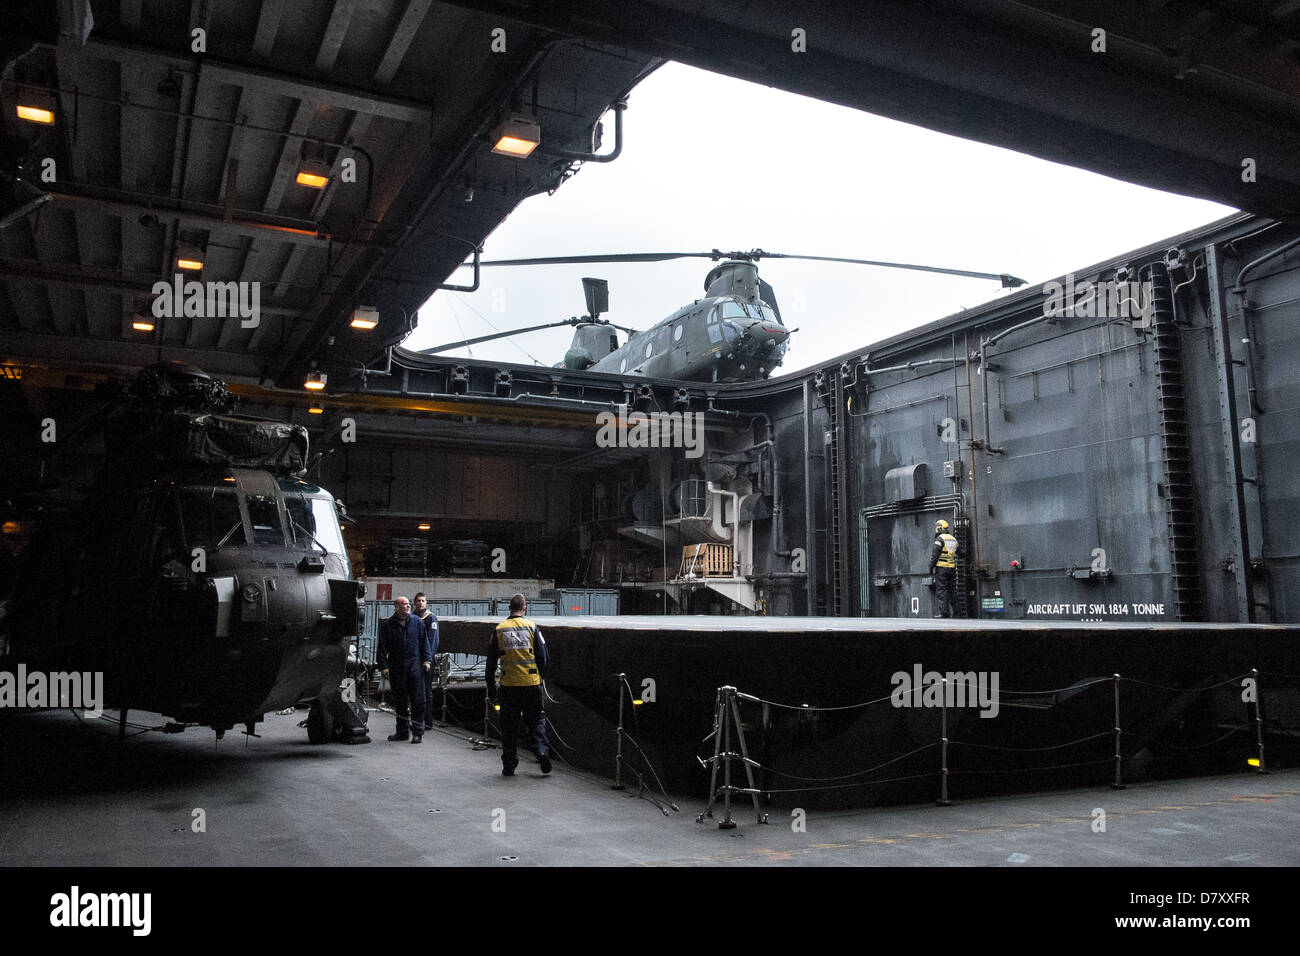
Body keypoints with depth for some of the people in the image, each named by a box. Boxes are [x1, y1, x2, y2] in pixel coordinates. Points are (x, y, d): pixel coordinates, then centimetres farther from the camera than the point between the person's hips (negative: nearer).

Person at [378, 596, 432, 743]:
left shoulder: (417, 622, 6)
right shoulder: (388, 626, 2)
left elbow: (424, 642, 9)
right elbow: (382, 648, 1)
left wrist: (427, 660, 1)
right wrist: (384, 666, -6)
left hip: (415, 667, -1)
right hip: (396, 669, 1)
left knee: (417, 701, -3)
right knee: (400, 701, 9)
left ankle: (418, 732, 2)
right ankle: (403, 731, 20)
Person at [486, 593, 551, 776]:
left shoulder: (499, 630, 2)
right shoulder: (532, 627, -2)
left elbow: (491, 662, 5)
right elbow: (543, 657, -2)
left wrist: (491, 688, 11)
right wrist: (541, 677, 14)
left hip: (508, 685, 1)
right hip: (531, 683, -1)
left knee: (509, 725, 9)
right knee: (536, 720, 13)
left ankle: (509, 765, 11)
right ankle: (542, 751, -6)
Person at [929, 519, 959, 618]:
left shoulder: (940, 539, -9)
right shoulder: (954, 539, 15)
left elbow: (934, 554, -13)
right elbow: (957, 555, 19)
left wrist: (931, 567, -8)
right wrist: (955, 566, 26)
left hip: (941, 568, -7)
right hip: (952, 568, 7)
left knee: (941, 590, -6)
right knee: (952, 589, 11)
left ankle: (944, 612, -11)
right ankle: (953, 612, 12)